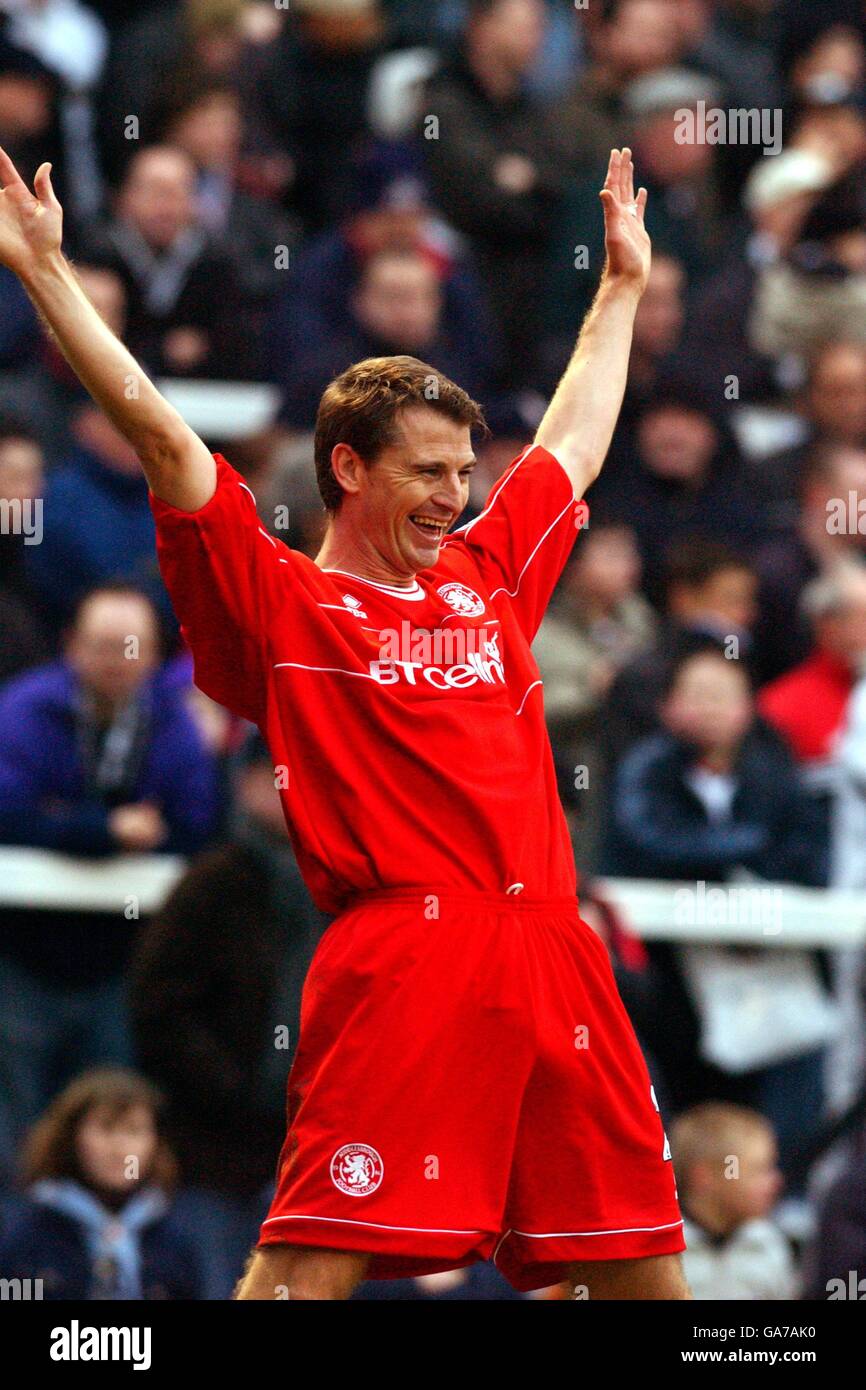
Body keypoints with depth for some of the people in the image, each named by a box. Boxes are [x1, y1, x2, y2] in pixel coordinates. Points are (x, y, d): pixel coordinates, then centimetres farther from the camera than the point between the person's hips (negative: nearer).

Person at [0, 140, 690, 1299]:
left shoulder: (488, 574, 21)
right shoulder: (279, 604, 5)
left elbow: (575, 443, 37)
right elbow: (159, 434, 1)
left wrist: (623, 287, 47)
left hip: (552, 963, 6)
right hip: (402, 959, -6)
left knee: (643, 1265, 7)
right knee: (309, 1263, -13)